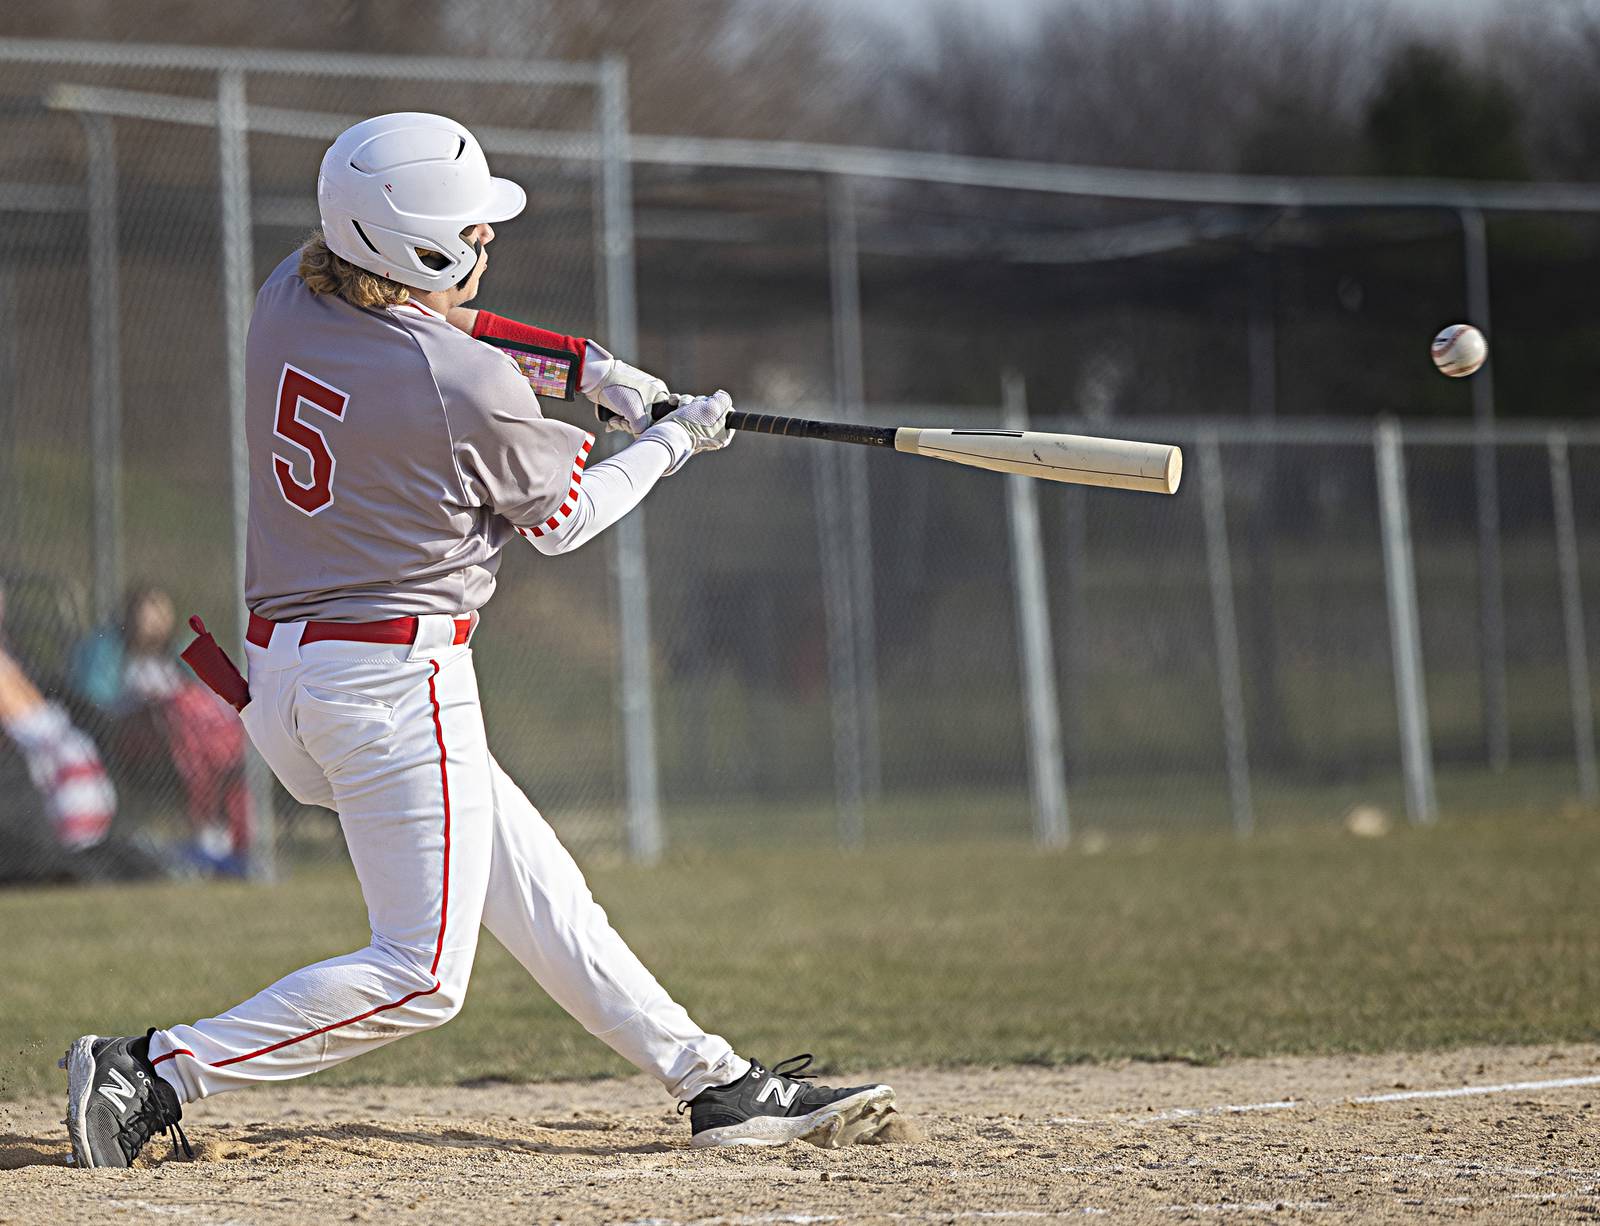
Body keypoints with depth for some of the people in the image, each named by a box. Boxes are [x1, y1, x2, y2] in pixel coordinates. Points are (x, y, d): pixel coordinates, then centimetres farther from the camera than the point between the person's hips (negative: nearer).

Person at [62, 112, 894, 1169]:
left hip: (281, 671, 9)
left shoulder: (290, 298, 2)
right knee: (420, 975, -5)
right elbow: (562, 517, 1)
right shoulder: (474, 395, -18)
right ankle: (156, 1073, -10)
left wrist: (587, 367, 13)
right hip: (397, 677, -9)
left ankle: (713, 1081, 20)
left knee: (535, 885, 15)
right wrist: (670, 443, 17)